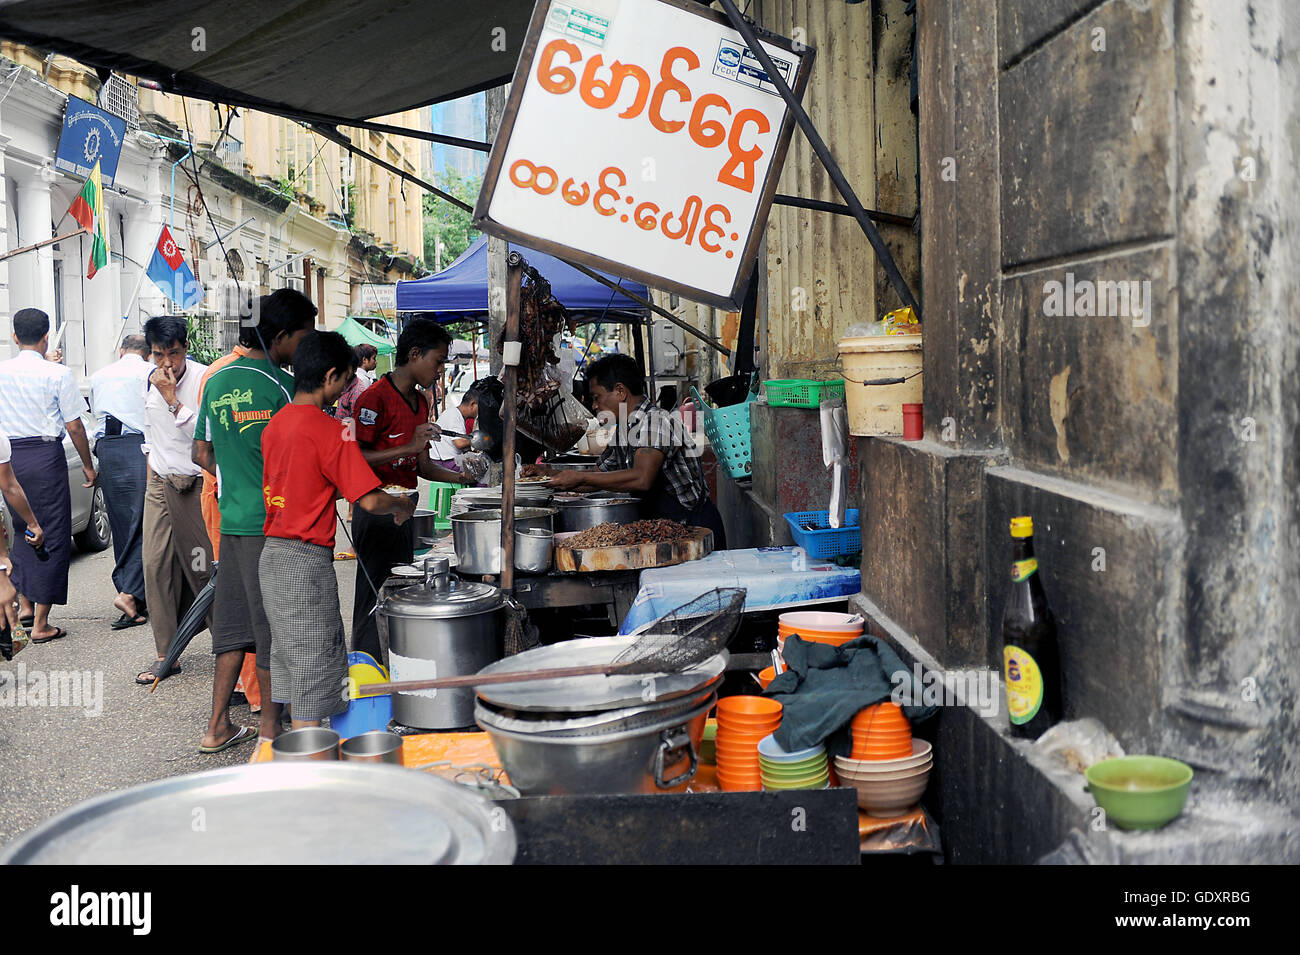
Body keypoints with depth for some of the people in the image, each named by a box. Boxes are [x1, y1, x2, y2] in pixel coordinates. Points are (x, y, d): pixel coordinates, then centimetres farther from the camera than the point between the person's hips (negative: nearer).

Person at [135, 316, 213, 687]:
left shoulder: (204, 379, -13)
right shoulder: (150, 380, 8)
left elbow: (202, 435, -20)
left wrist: (172, 397, -22)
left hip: (194, 486, -6)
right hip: (159, 484, 6)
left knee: (202, 568, -2)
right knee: (156, 564, 1)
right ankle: (166, 654, 9)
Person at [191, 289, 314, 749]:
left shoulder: (216, 381, 9)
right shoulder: (280, 385, -13)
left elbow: (202, 455, 14)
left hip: (232, 519, 7)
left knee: (233, 623, 14)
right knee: (273, 626, 3)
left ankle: (218, 727, 19)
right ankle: (270, 731, 12)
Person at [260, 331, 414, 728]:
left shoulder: (275, 423, 10)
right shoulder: (328, 430, -16)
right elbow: (369, 500, -19)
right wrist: (404, 506, 1)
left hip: (272, 556, 9)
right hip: (307, 561, -9)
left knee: (291, 670, 16)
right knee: (313, 681, -1)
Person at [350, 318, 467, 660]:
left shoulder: (420, 401, 14)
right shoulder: (375, 397, -13)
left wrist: (462, 477, 5)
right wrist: (410, 447, -25)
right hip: (376, 513, -9)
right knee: (375, 600, -4)